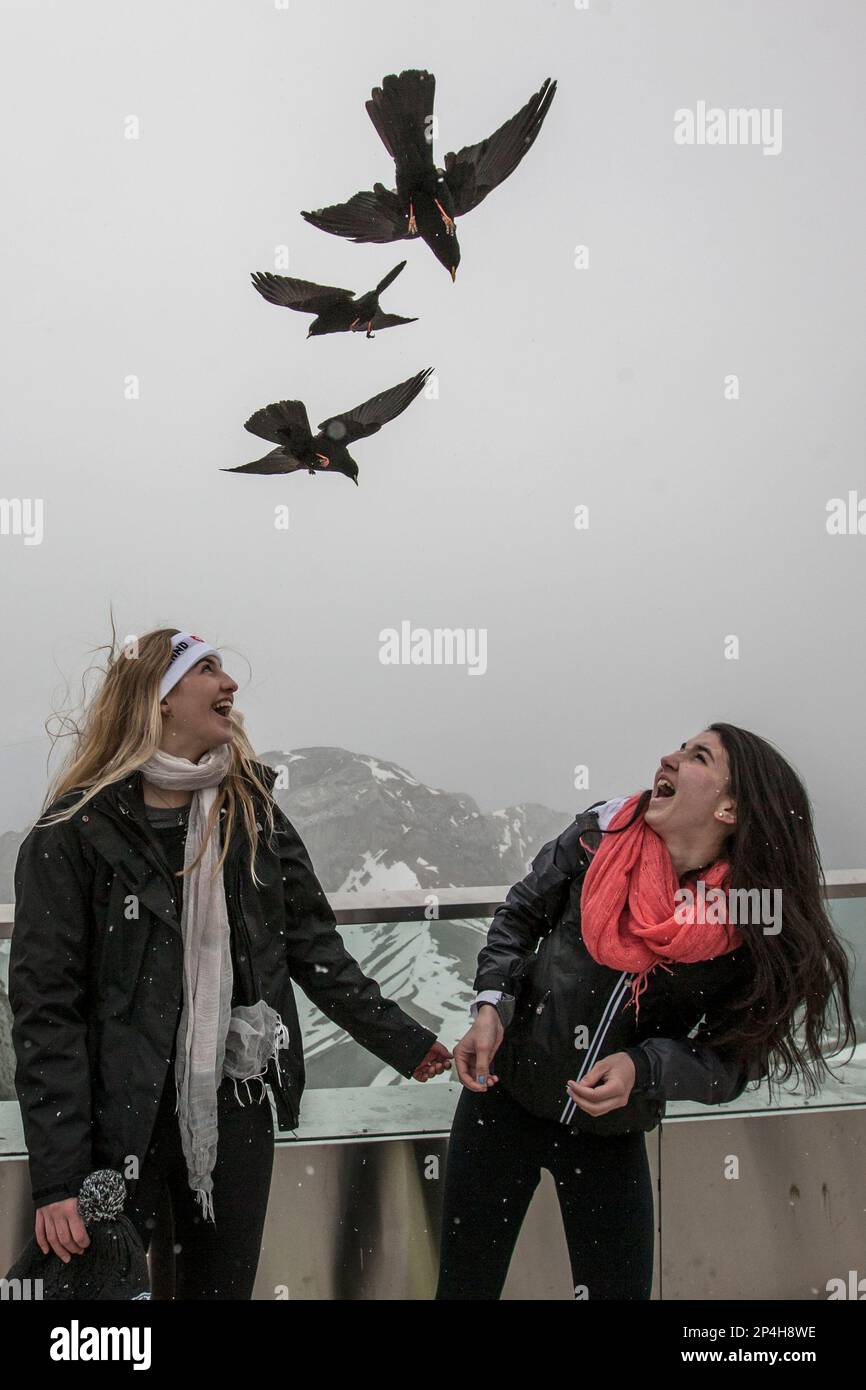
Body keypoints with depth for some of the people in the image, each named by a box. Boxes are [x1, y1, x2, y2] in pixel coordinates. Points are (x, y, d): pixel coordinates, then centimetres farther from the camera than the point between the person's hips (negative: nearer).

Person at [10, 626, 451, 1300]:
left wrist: (404, 1042, 13)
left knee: (225, 1286, 12)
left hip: (238, 1116, 4)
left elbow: (313, 947, 14)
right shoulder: (76, 831, -9)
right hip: (120, 1121, -4)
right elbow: (46, 1009, -11)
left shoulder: (253, 813, 6)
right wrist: (57, 1176, -15)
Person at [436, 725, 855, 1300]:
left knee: (619, 1286, 12)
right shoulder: (604, 831, -12)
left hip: (612, 1138, 0)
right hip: (505, 1097, 1)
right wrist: (492, 1005, -11)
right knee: (465, 1284, 8)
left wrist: (643, 1067, -26)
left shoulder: (759, 931, -15)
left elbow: (731, 1061, -9)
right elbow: (520, 917, 3)